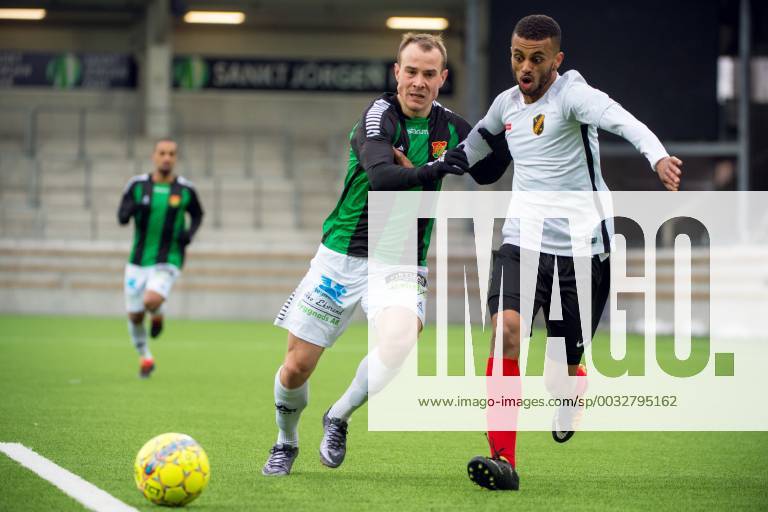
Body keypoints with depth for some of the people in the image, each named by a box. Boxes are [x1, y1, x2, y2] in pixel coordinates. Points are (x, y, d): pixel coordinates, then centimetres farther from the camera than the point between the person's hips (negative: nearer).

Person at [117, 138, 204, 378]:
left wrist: (190, 233, -7)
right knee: (134, 316, 6)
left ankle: (157, 314, 11)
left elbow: (197, 215, 14)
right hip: (138, 261, 2)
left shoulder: (185, 189, -3)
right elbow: (121, 217, -1)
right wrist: (130, 209, -25)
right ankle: (145, 357, 34)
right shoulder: (137, 185, -3)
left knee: (151, 301, -29)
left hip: (168, 262, -2)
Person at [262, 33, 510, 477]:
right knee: (296, 368, 0)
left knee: (400, 338, -29)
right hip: (343, 256, -3)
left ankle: (339, 418, -2)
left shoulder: (449, 126, 2)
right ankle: (286, 443, 32)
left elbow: (487, 172, 14)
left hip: (401, 264, 3)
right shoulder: (380, 115, -15)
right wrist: (433, 169, -48)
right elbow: (380, 178, -32)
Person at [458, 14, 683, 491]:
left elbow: (623, 120, -34)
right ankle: (503, 459, -23)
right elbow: (478, 142, 31)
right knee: (507, 330, -22)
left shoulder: (571, 94, -13)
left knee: (567, 364, 3)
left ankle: (571, 398, 44)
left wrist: (658, 156, -52)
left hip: (583, 250, -4)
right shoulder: (506, 104, 7)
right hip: (523, 245, 4)